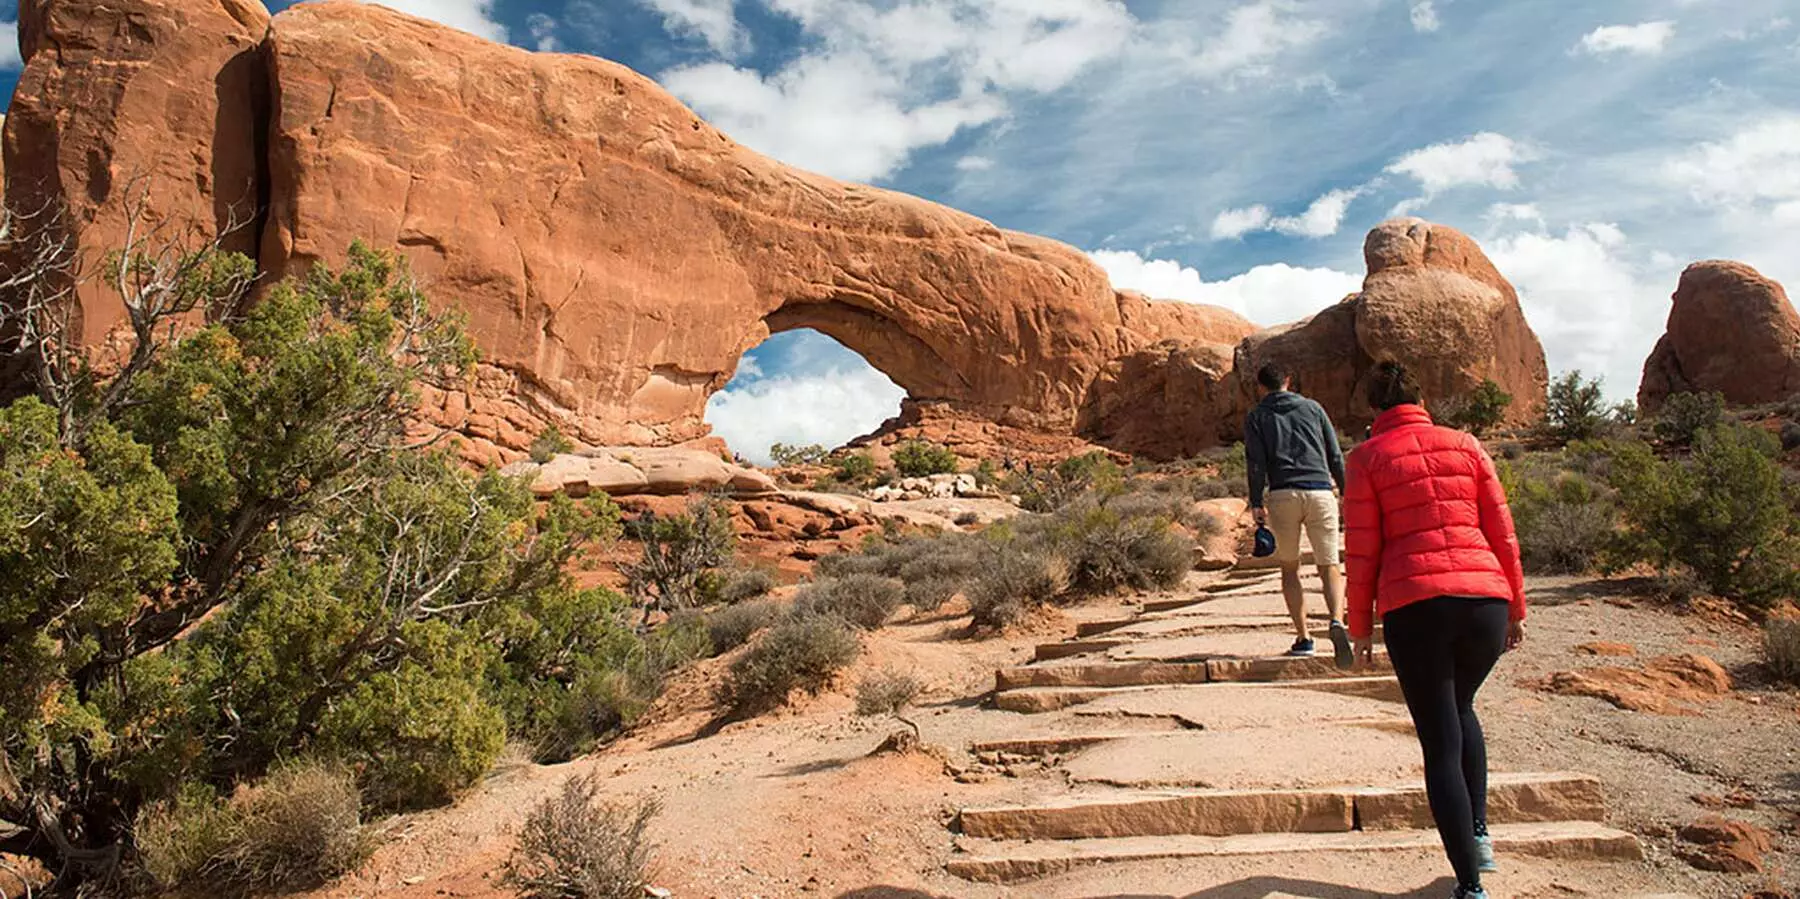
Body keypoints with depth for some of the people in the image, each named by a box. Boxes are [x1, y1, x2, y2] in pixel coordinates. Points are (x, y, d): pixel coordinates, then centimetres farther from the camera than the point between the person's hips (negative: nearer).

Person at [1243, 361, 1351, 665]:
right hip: (1320, 491, 1)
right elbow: (1336, 456, 14)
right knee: (1330, 567, 3)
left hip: (1282, 494, -1)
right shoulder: (1312, 408, 18)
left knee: (1290, 569, 11)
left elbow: (1256, 463, 1)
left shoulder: (1256, 417, 13)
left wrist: (1257, 504, -2)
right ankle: (1337, 621, -23)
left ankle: (1303, 637, 4)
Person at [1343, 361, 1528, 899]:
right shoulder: (1465, 445, 12)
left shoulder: (1367, 457, 5)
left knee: (1440, 745, 5)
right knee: (1461, 707, 29)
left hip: (1414, 604, -3)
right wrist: (1516, 607, 19)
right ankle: (1478, 832, 23)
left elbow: (1361, 551, 1)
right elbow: (1502, 533, 11)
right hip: (1484, 597, 3)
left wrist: (1361, 626, 9)